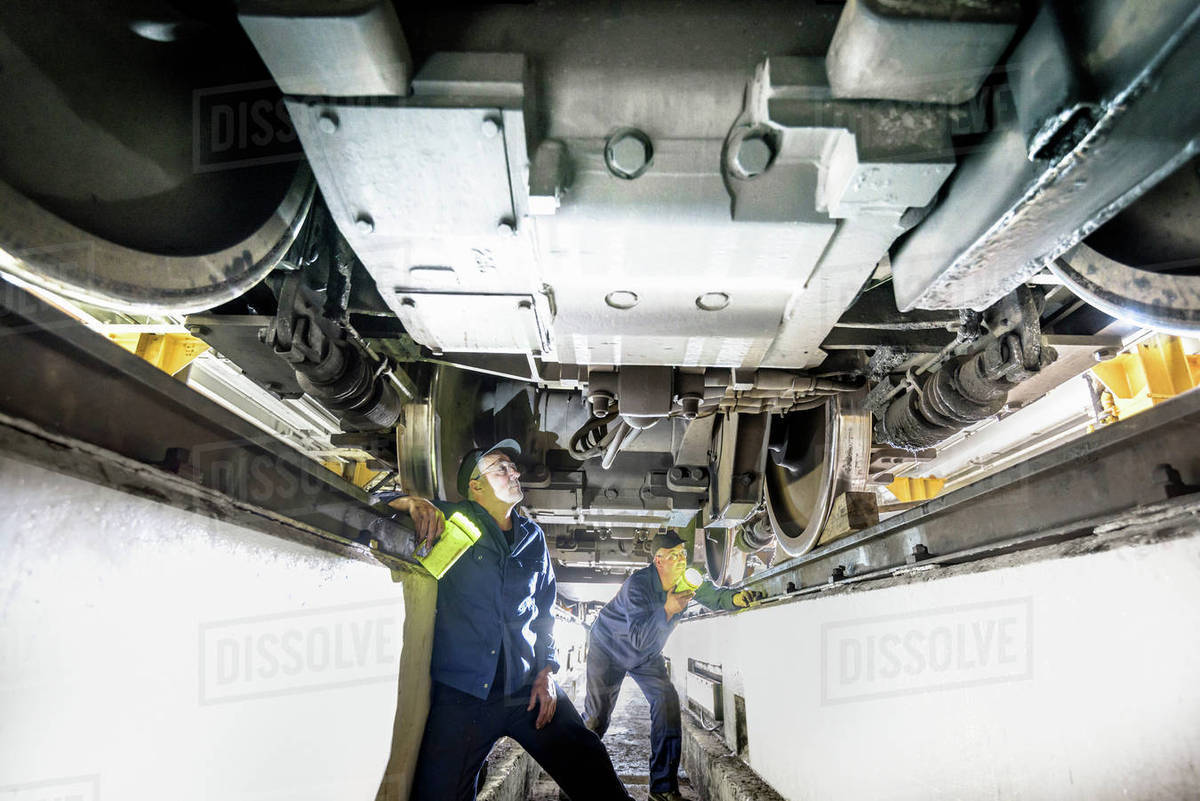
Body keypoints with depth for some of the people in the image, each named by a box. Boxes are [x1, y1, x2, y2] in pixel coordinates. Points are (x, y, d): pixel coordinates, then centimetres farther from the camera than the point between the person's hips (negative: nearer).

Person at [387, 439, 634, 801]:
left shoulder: (533, 537, 15)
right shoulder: (452, 521, 2)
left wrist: (546, 671, 8)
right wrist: (412, 502, -19)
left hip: (528, 687, 3)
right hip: (461, 692, -3)